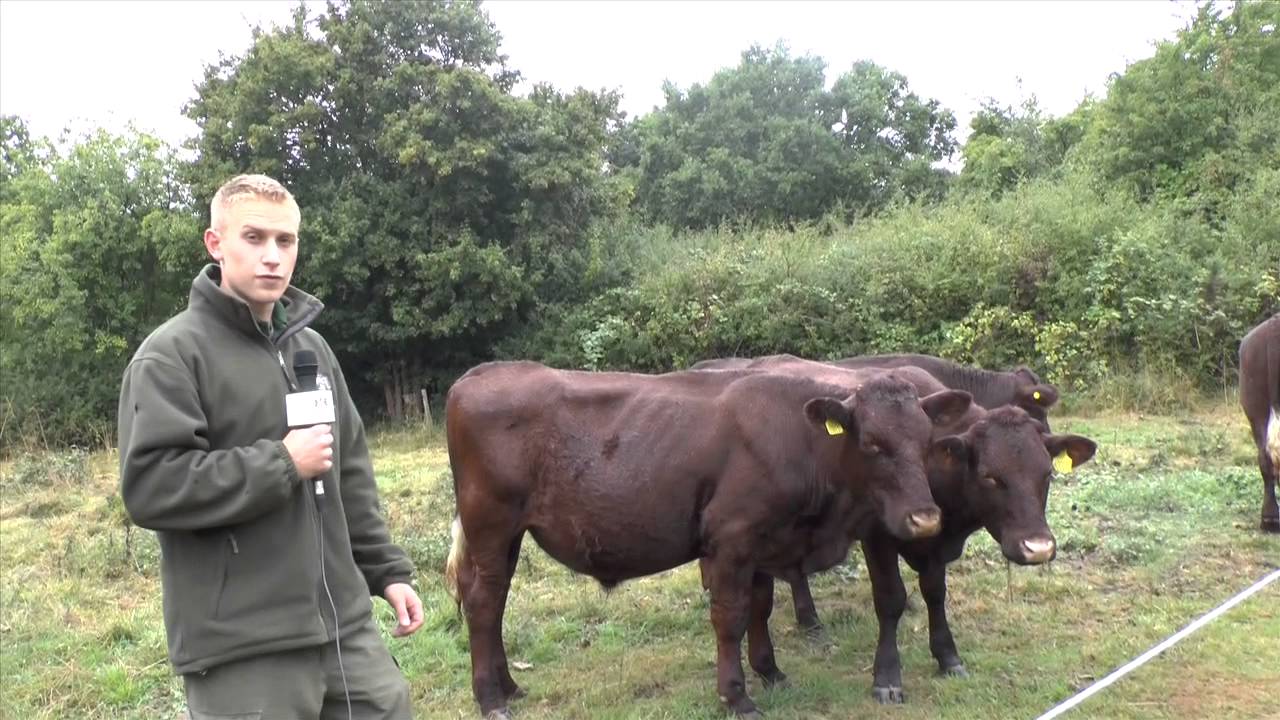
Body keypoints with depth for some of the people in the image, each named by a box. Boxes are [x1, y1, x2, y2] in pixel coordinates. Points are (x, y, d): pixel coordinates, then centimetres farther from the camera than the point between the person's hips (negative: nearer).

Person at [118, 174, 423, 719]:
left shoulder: (310, 347, 13)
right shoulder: (172, 355, -8)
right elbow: (150, 486, -19)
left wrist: (386, 569, 14)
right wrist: (282, 464, -17)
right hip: (241, 650, -6)